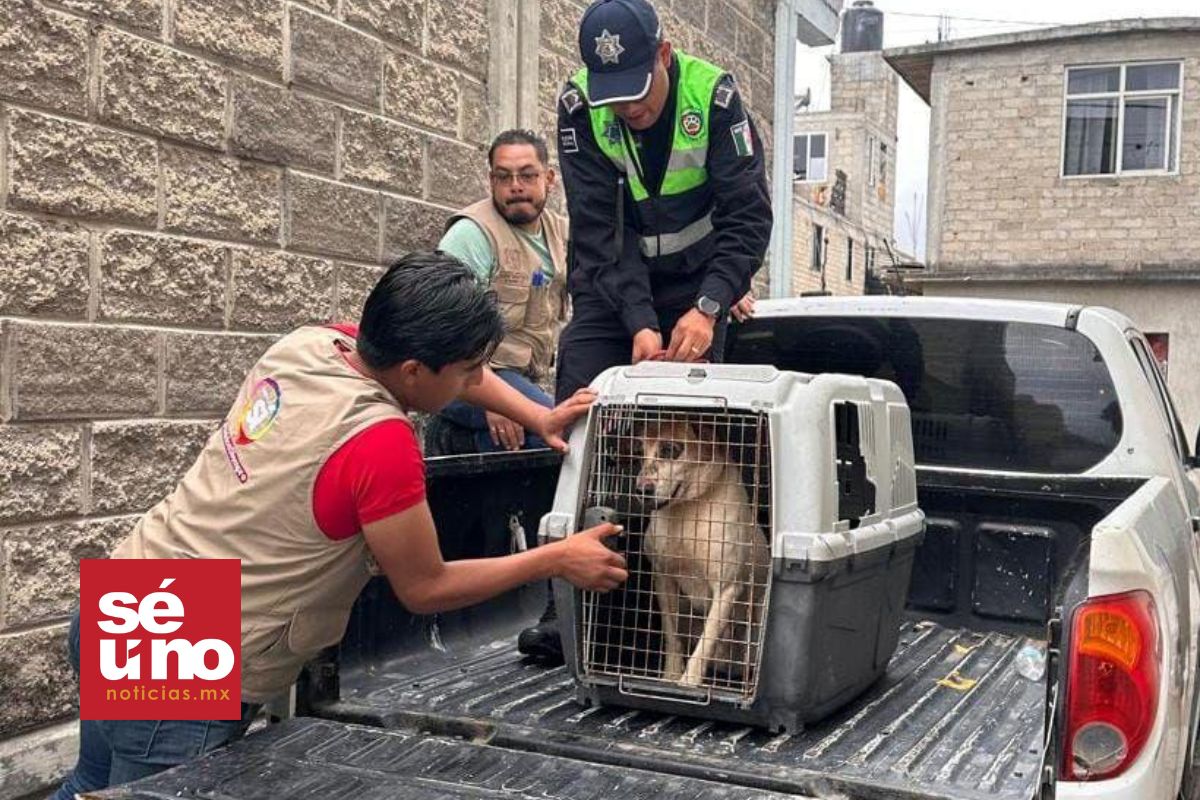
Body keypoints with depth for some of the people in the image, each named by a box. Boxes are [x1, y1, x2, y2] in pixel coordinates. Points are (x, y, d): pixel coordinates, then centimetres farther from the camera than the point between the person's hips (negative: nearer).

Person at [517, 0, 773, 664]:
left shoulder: (715, 96, -19)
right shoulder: (579, 107, -16)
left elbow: (748, 216, -19)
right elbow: (597, 228, -18)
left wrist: (707, 308, -32)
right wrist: (639, 322, -29)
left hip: (695, 284, -1)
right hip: (610, 284, 1)